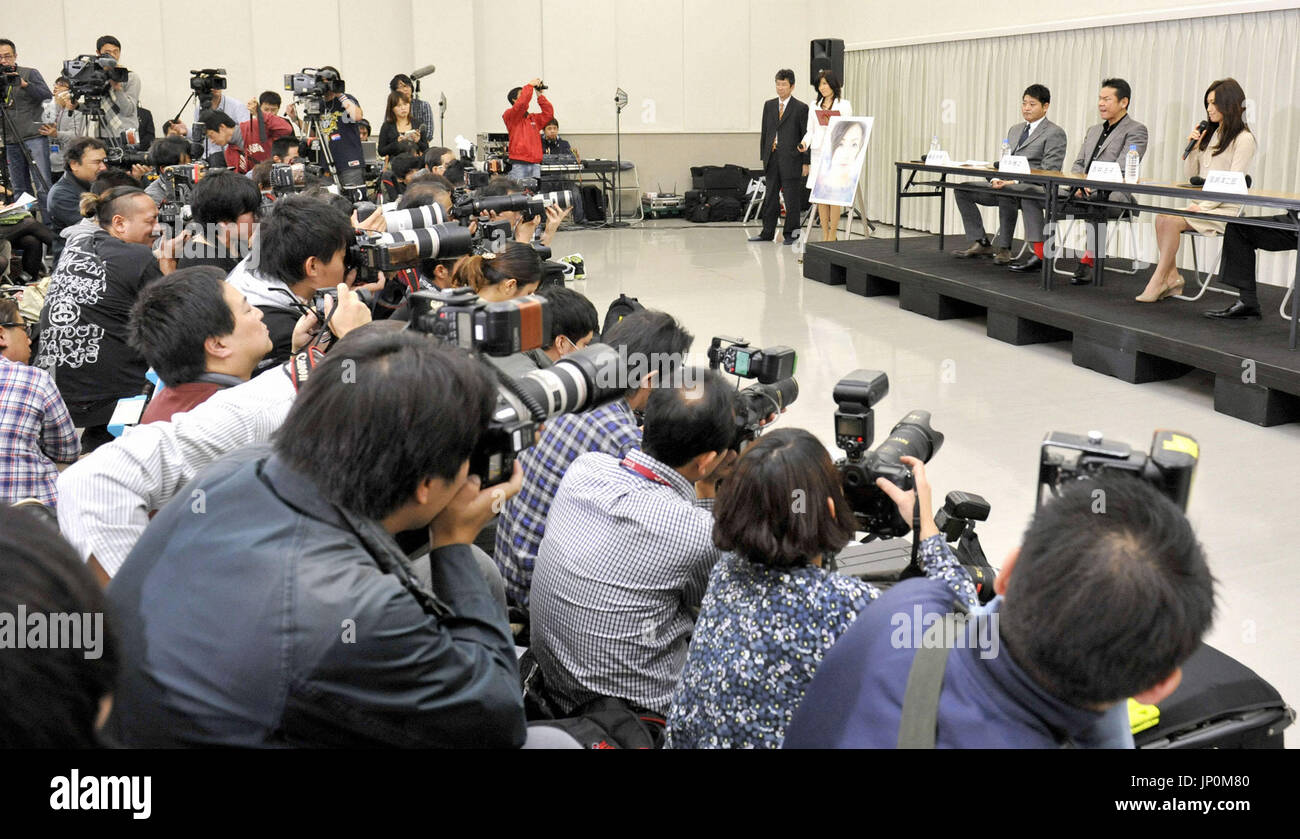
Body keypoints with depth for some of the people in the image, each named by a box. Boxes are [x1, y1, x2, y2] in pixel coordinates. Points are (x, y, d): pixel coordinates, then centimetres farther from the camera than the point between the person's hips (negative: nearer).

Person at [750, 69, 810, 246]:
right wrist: (763, 157, 10)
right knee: (770, 197, 9)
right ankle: (767, 233, 16)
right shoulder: (769, 105, 12)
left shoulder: (801, 108, -3)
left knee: (792, 199, 1)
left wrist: (805, 163, -7)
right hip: (772, 158, 5)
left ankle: (790, 234, 9)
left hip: (791, 159, -5)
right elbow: (764, 133, 15)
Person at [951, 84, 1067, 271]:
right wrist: (997, 179, -4)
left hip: (1035, 188, -8)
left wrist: (1015, 181, -23)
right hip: (1007, 185, 8)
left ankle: (1004, 249, -26)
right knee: (962, 190, -4)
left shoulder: (1055, 133, -3)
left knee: (1006, 193, -39)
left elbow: (1049, 171, -12)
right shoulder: (1015, 130, 22)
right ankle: (980, 243, -2)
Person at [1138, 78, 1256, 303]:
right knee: (1161, 217, -21)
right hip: (1202, 205, 7)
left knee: (1171, 221, -28)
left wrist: (1203, 207, -20)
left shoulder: (1243, 139, -5)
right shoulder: (1209, 134, 19)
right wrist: (1193, 149, 3)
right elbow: (1190, 175, 19)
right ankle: (1171, 277, -19)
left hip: (1224, 209, -7)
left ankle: (1158, 280, -22)